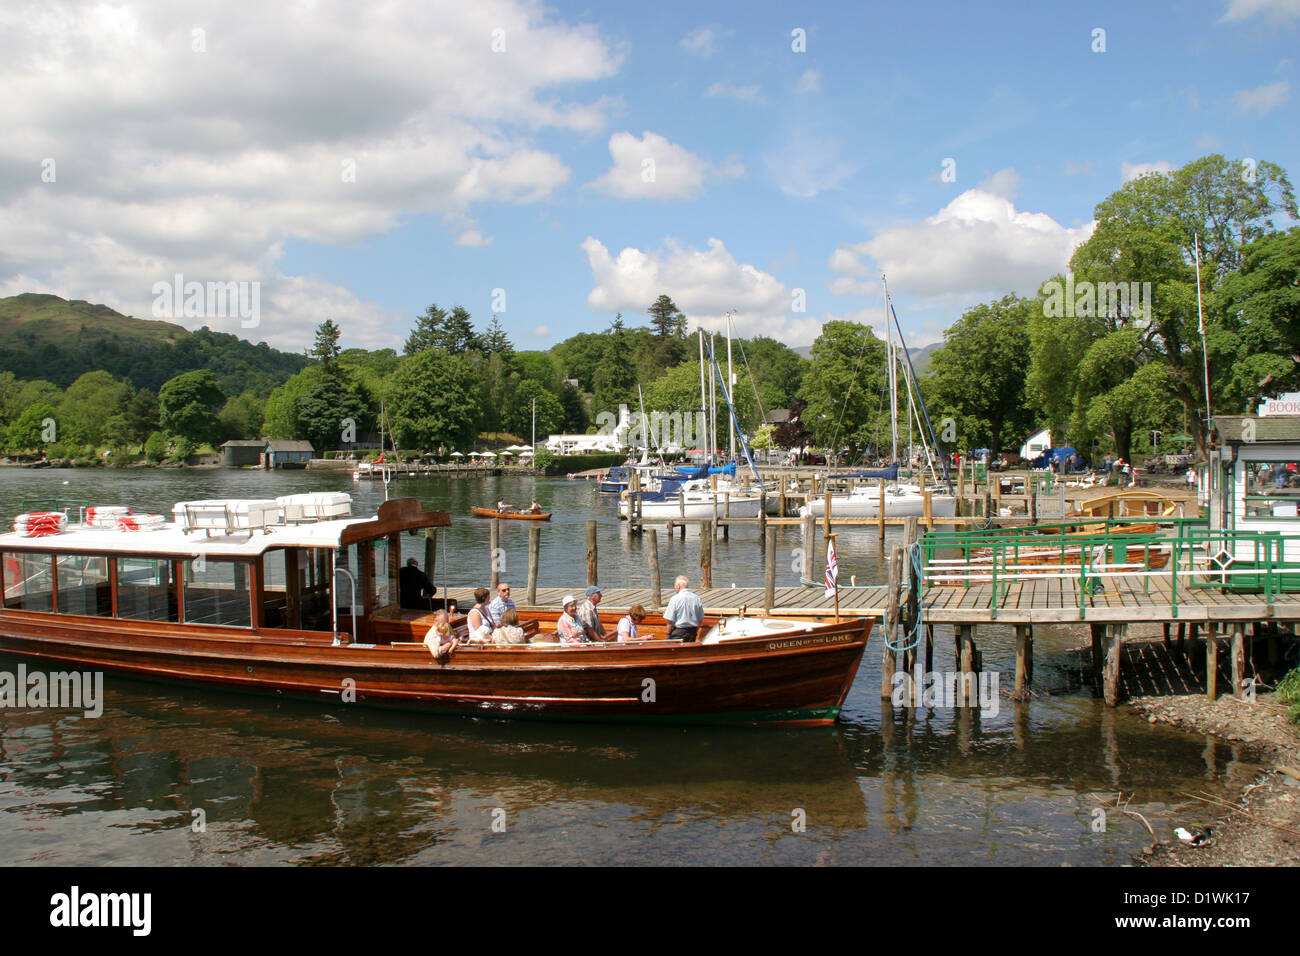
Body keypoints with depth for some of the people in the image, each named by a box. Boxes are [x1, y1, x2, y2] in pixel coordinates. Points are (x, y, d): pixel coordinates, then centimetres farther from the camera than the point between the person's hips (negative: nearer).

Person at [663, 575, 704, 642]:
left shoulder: (674, 599, -12)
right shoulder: (696, 599, 2)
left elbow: (670, 620, -12)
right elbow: (701, 620, 9)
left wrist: (669, 633, 2)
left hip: (678, 632, -5)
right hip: (692, 632, 5)